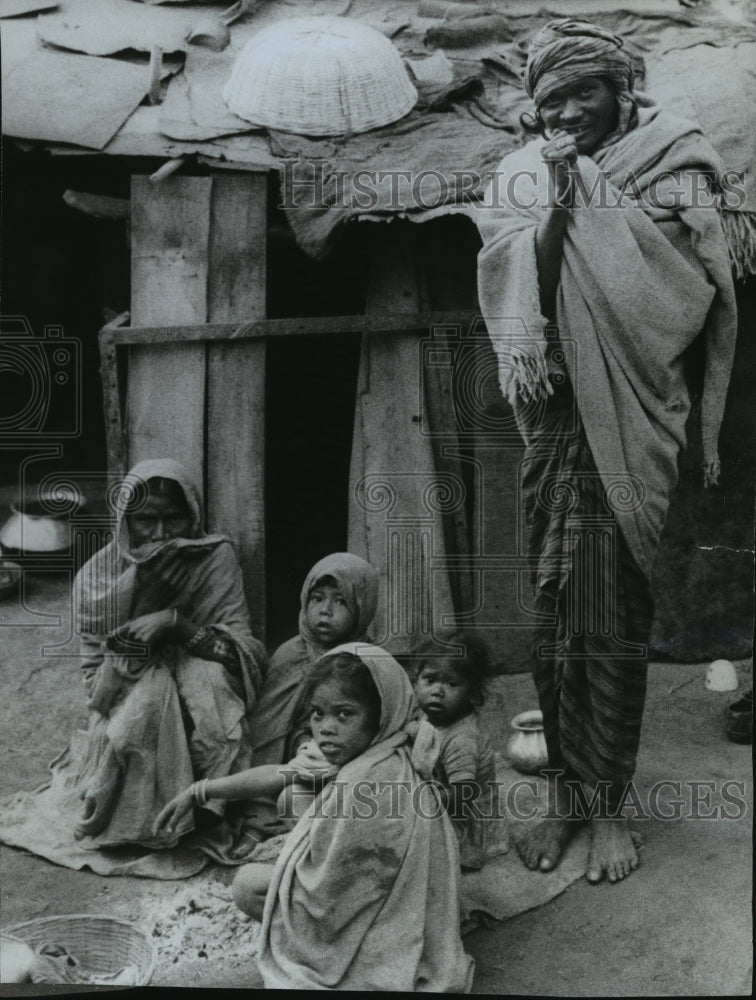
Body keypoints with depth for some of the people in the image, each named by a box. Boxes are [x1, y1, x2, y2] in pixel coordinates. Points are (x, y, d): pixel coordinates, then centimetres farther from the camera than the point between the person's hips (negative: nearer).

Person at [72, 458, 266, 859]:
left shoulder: (215, 559, -8)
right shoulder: (98, 573, -7)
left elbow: (240, 650, -15)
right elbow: (95, 674, -9)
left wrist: (176, 622, -31)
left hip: (204, 701, 0)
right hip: (127, 702, 0)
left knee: (209, 675, -33)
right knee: (150, 693, -34)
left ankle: (213, 812, -19)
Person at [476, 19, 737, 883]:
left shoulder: (669, 163, 4)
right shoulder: (522, 177, 12)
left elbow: (689, 288, -9)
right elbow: (514, 289, 4)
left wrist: (588, 196, -9)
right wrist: (559, 204, -12)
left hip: (631, 408, -2)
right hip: (557, 405, 3)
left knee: (613, 615, -5)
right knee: (556, 611, 2)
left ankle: (609, 804, 7)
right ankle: (564, 795, 13)